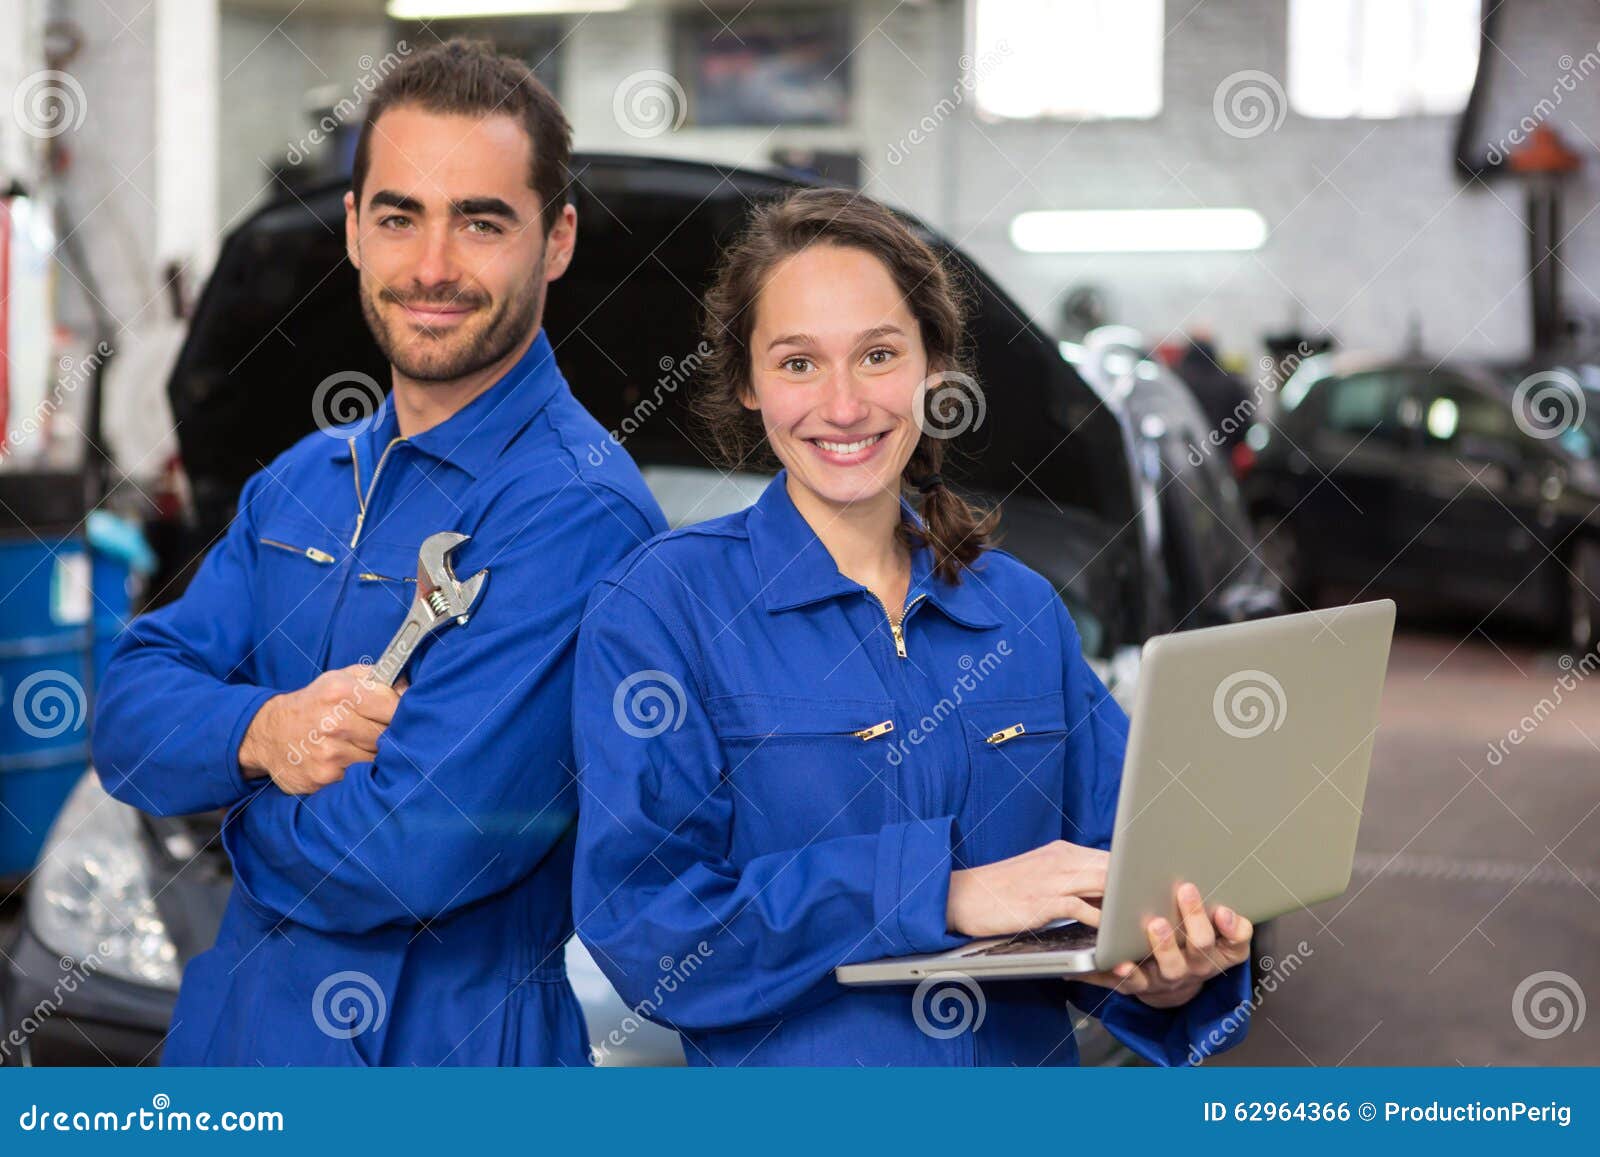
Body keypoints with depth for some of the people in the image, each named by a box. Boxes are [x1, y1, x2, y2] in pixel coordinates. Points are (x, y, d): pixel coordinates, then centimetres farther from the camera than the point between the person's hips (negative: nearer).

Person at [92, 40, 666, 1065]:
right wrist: (260, 733, -21)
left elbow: (420, 852, -28)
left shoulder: (574, 511, -22)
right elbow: (130, 715, 1)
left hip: (442, 1051, -7)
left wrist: (253, 800, -9)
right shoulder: (302, 483, 6)